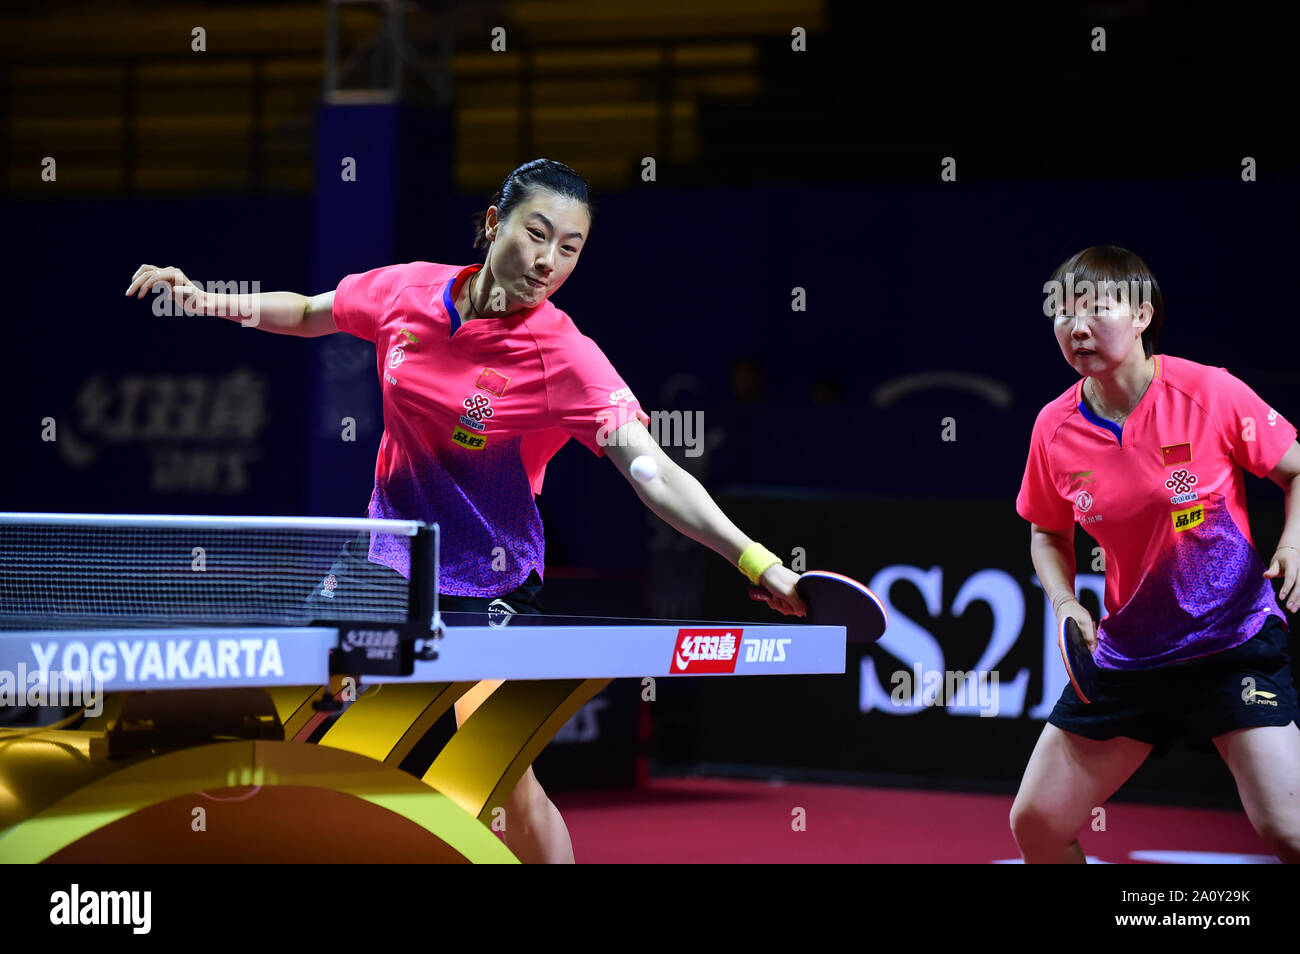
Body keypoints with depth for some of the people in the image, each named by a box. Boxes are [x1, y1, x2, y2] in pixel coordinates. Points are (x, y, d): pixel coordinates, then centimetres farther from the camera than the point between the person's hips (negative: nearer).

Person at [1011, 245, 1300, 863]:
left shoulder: (1210, 393, -13)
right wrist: (1065, 604, -3)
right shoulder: (1055, 429, -2)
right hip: (1125, 653, 4)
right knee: (1035, 823, 3)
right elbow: (1049, 534, 15)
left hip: (1232, 643, -4)